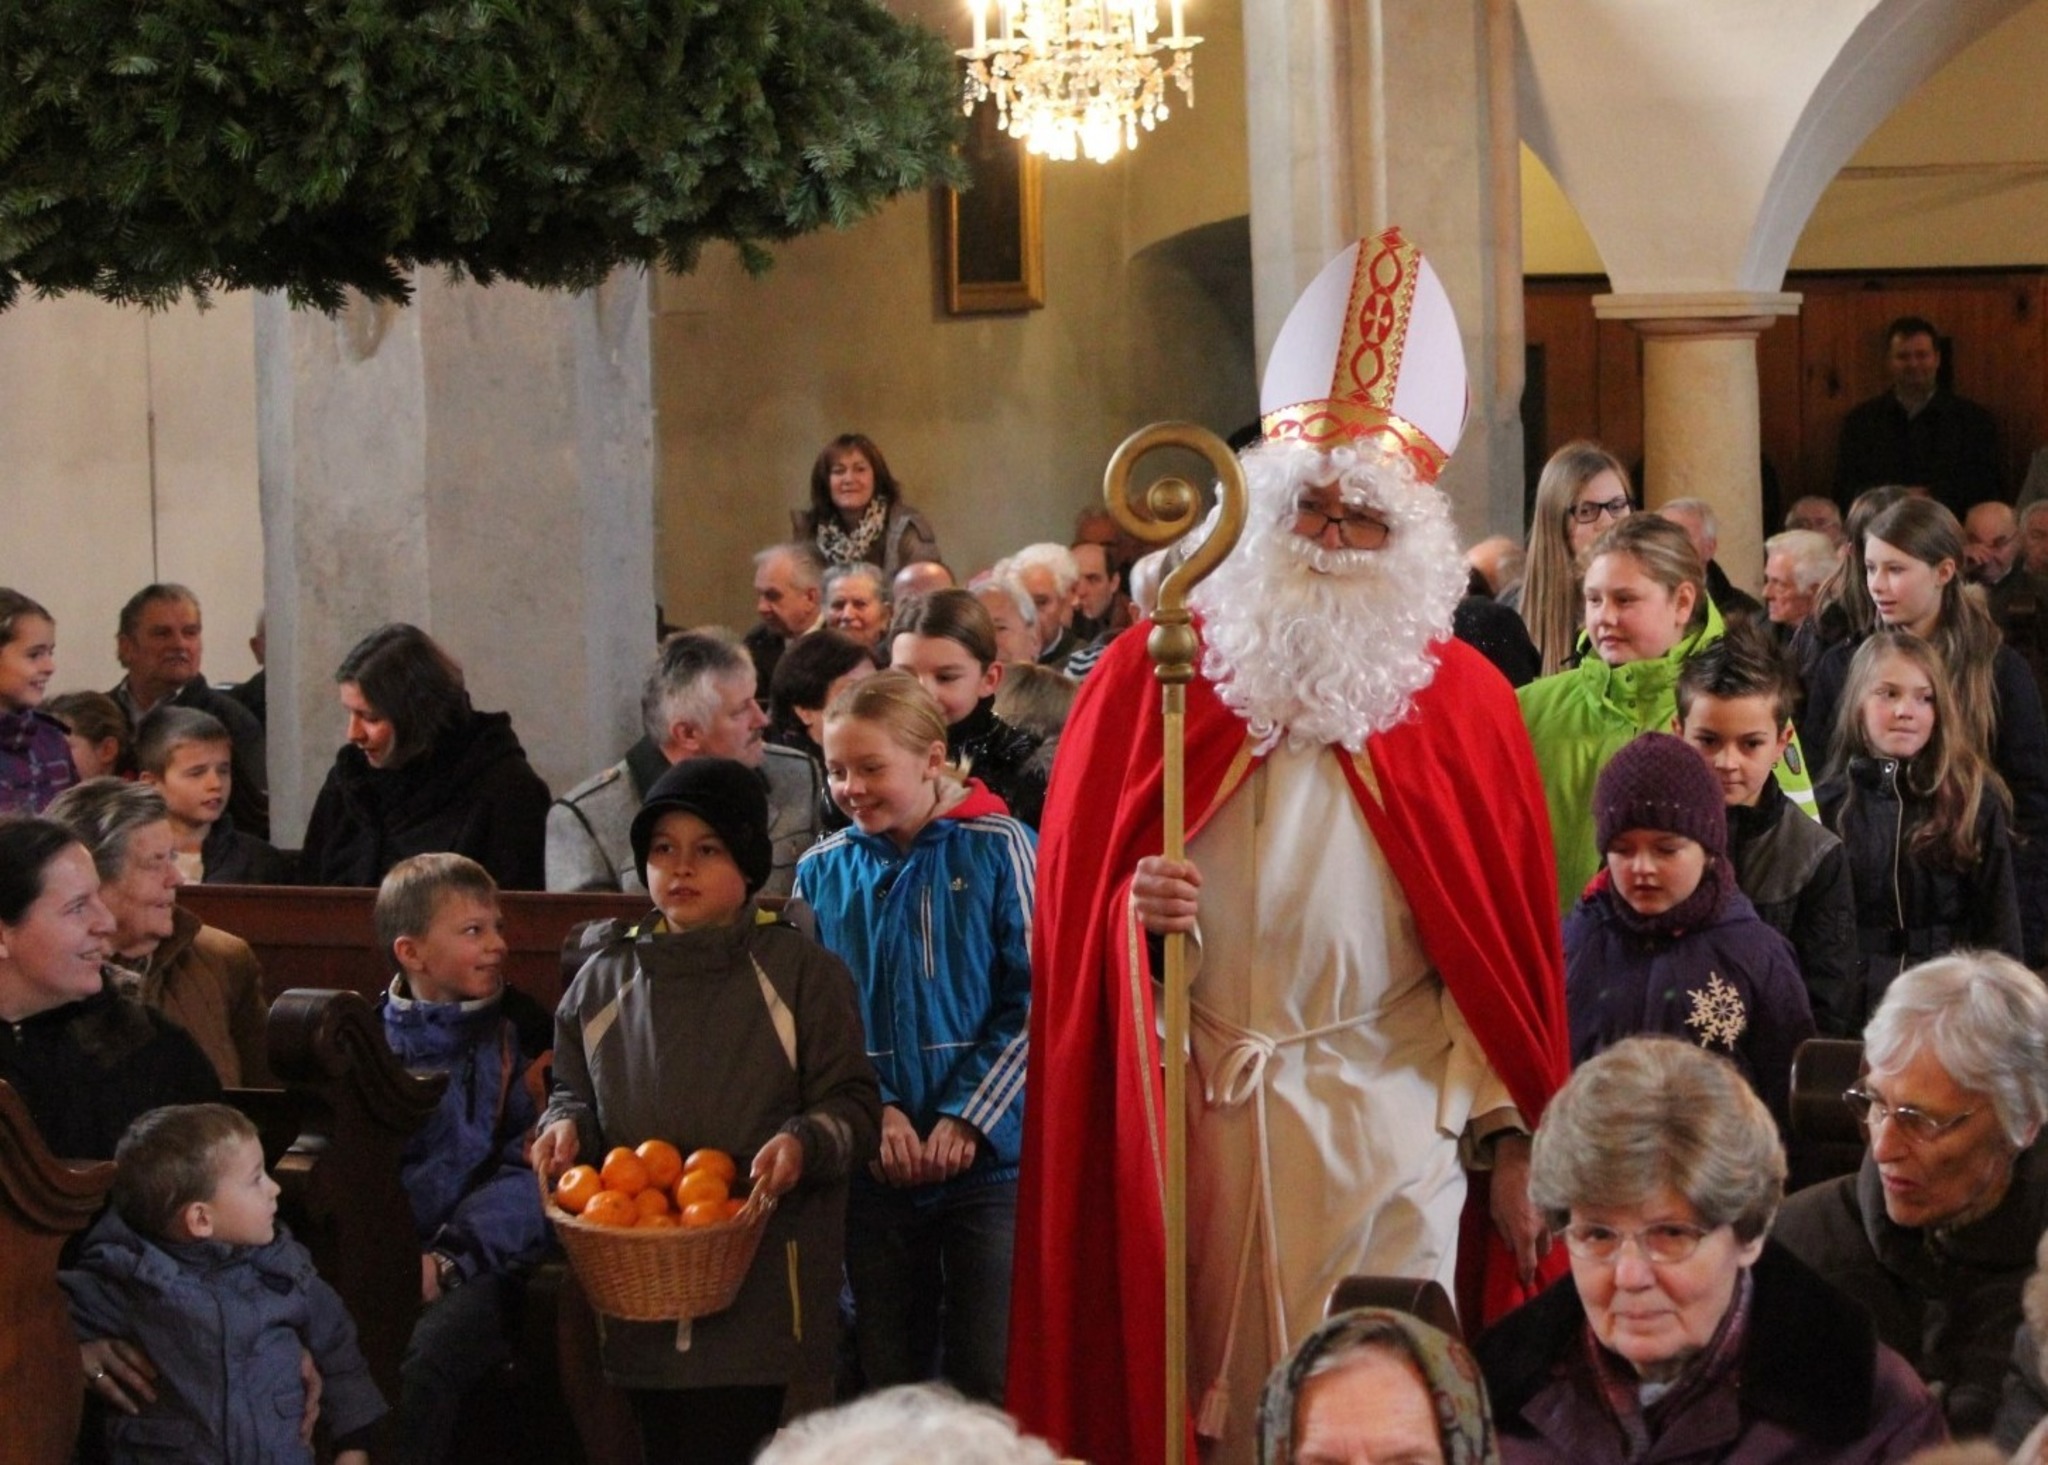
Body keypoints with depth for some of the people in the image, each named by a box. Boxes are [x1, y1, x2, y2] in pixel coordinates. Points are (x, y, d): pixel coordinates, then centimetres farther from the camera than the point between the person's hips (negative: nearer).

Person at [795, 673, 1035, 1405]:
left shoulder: (999, 849, -4)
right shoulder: (822, 873, 5)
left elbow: (1036, 1001, -6)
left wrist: (969, 1120, -12)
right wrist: (871, 1114, -11)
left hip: (990, 1159, -3)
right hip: (874, 1172, 3)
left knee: (989, 1386, -4)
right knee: (889, 1388, 10)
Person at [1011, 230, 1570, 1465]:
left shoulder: (1463, 701, 5)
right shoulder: (1150, 677, 5)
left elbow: (1504, 949, 3)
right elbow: (1072, 895, 8)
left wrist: (1509, 1141, -2)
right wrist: (1135, 913, -14)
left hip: (1390, 1125, 0)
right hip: (1196, 1124, 1)